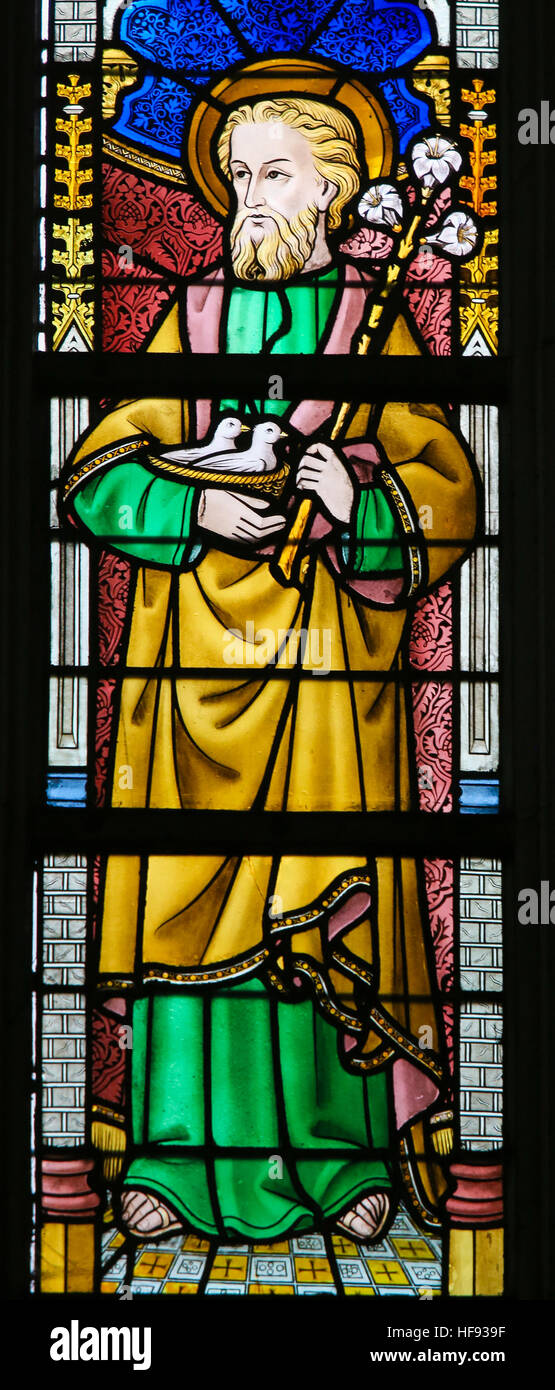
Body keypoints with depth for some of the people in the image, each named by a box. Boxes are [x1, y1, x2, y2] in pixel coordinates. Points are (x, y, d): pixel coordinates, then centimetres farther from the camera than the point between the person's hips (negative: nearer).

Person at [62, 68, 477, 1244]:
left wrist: (360, 505, -18)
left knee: (331, 895, -1)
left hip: (326, 648, -2)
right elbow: (99, 472, 8)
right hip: (199, 639, 2)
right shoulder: (194, 315, 12)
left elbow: (447, 493, 1)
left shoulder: (375, 323, 5)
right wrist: (197, 507, -10)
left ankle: (353, 1158, 11)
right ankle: (176, 1156, 11)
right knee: (190, 895, 2)